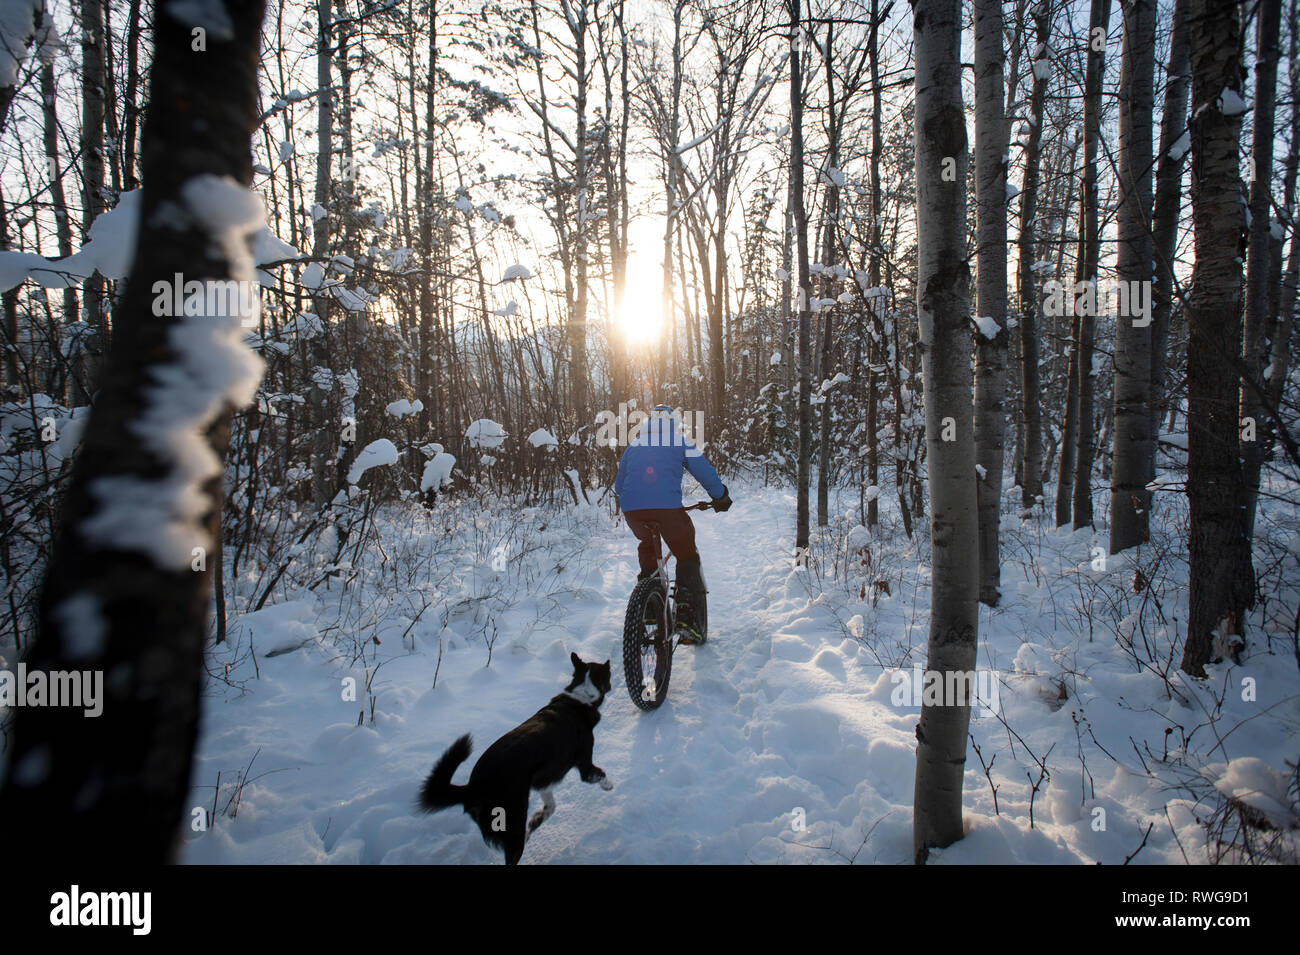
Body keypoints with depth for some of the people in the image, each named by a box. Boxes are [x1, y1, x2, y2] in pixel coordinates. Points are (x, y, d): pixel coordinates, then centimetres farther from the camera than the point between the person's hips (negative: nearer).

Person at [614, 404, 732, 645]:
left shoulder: (634, 444, 24)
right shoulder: (681, 442, 15)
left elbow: (618, 483, 29)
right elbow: (704, 471, 10)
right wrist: (721, 497, 24)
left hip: (631, 507, 4)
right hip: (667, 505, -4)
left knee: (647, 545, 32)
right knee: (687, 556, 11)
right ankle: (686, 615, -2)